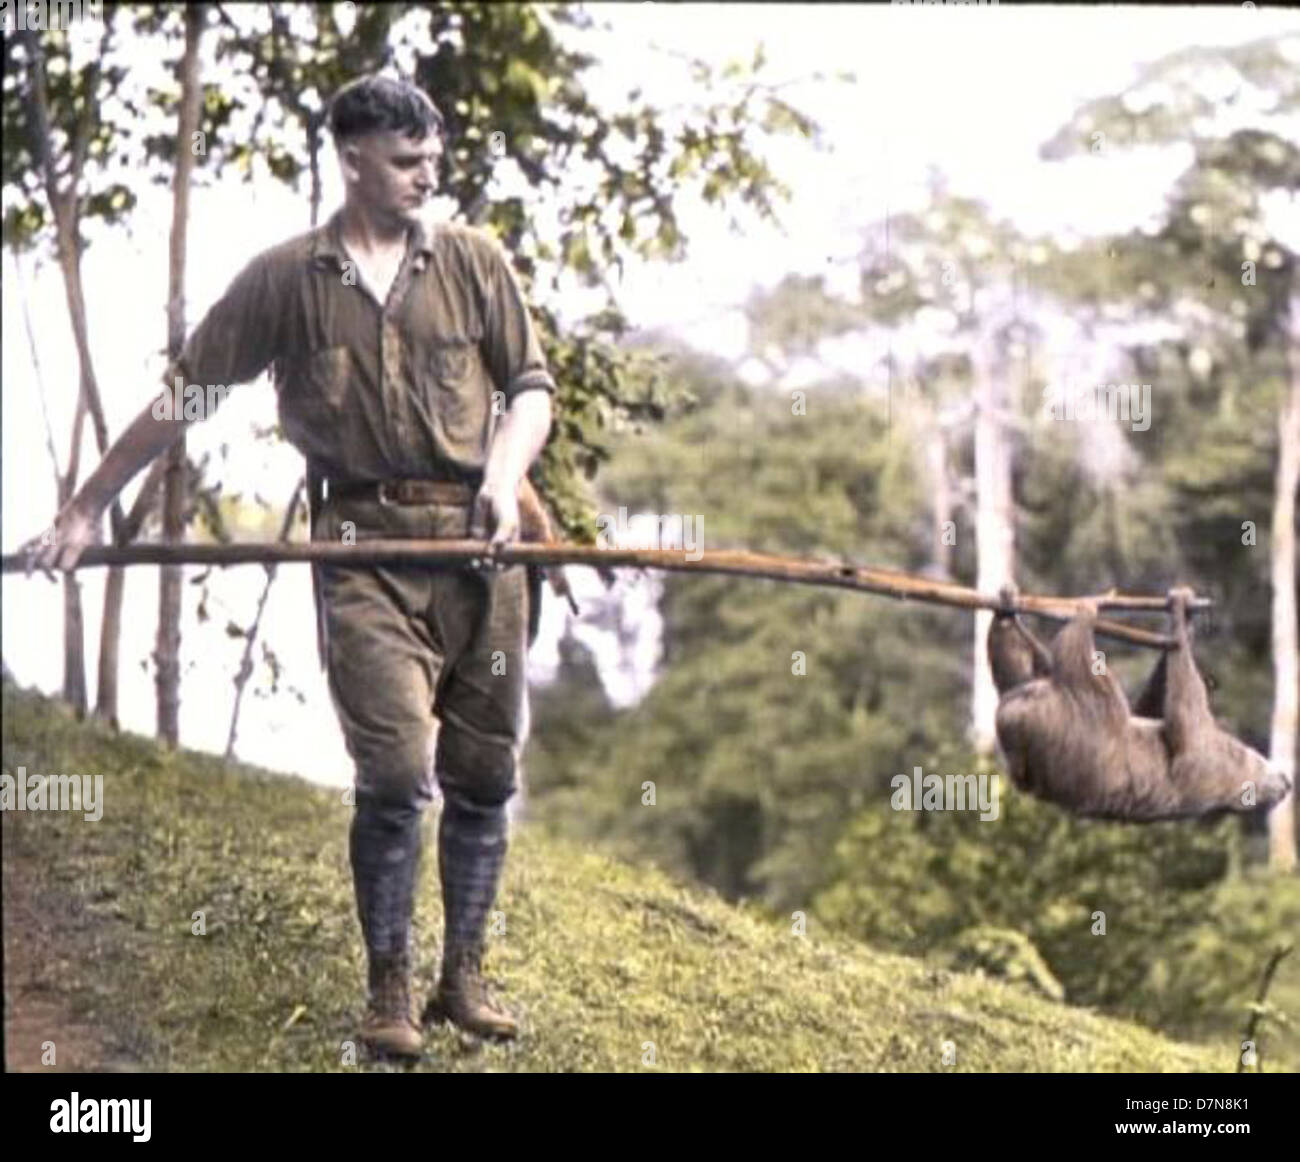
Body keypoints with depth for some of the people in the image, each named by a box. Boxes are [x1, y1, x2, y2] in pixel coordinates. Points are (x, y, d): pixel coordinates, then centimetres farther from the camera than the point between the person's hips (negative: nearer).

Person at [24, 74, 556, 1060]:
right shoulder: (285, 280, 4)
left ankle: (464, 976, 21)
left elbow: (531, 384, 12)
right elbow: (181, 397, 6)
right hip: (365, 543, -2)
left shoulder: (474, 261, 9)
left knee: (484, 774, 6)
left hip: (478, 538, 3)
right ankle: (389, 989, 5)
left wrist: (506, 473, -8)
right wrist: (86, 510, 5)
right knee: (396, 772, -10)